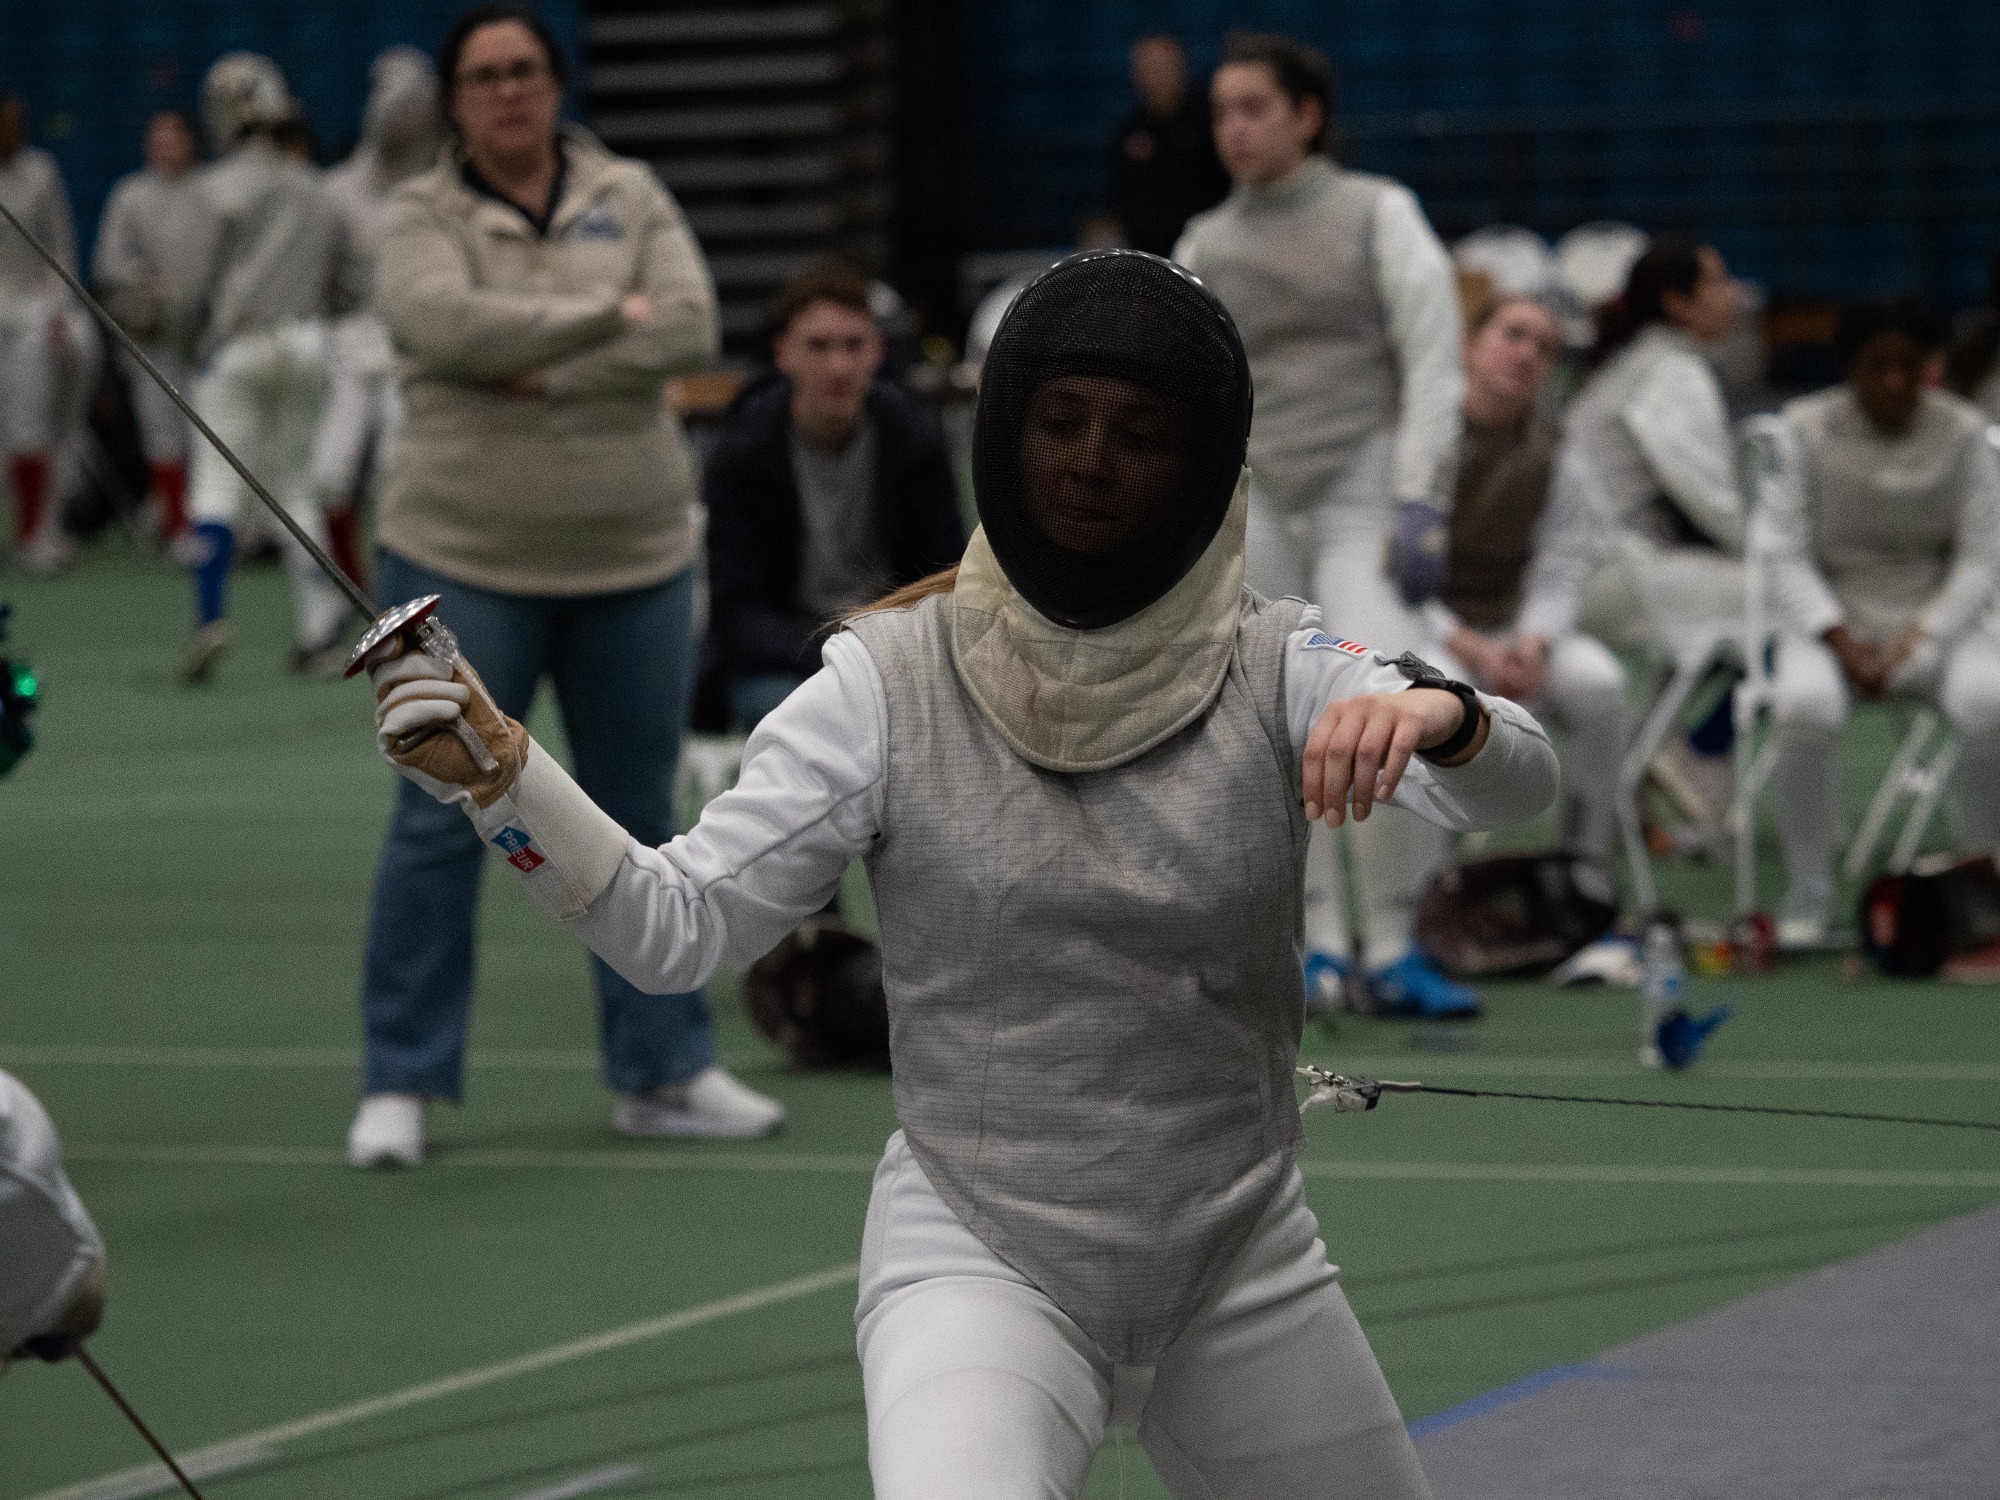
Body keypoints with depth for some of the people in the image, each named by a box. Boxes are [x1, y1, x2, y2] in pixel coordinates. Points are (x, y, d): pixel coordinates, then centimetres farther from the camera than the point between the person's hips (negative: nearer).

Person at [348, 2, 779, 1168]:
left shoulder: (629, 198, 5)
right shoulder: (423, 219, -1)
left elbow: (690, 328, -10)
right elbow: (446, 324, -22)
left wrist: (538, 372, -17)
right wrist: (603, 317, -15)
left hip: (636, 558, 3)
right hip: (467, 559, -3)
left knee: (641, 821, 10)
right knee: (439, 827, 0)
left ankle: (664, 1072, 18)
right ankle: (400, 1085, 7)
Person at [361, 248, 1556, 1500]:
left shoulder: (1274, 670, -6)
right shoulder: (891, 683, -7)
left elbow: (1516, 780, -22)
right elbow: (679, 928, -9)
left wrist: (1434, 714, -45)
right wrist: (498, 778, -25)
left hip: (1243, 1269, 3)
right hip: (977, 1262, -3)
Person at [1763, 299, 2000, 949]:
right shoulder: (1807, 427, -4)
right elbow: (1789, 558, -4)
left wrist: (1914, 646, -16)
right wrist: (1844, 646, -18)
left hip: (1937, 619, 1)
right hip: (1832, 619, 0)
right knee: (1805, 705, -35)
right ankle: (1808, 886, -18)